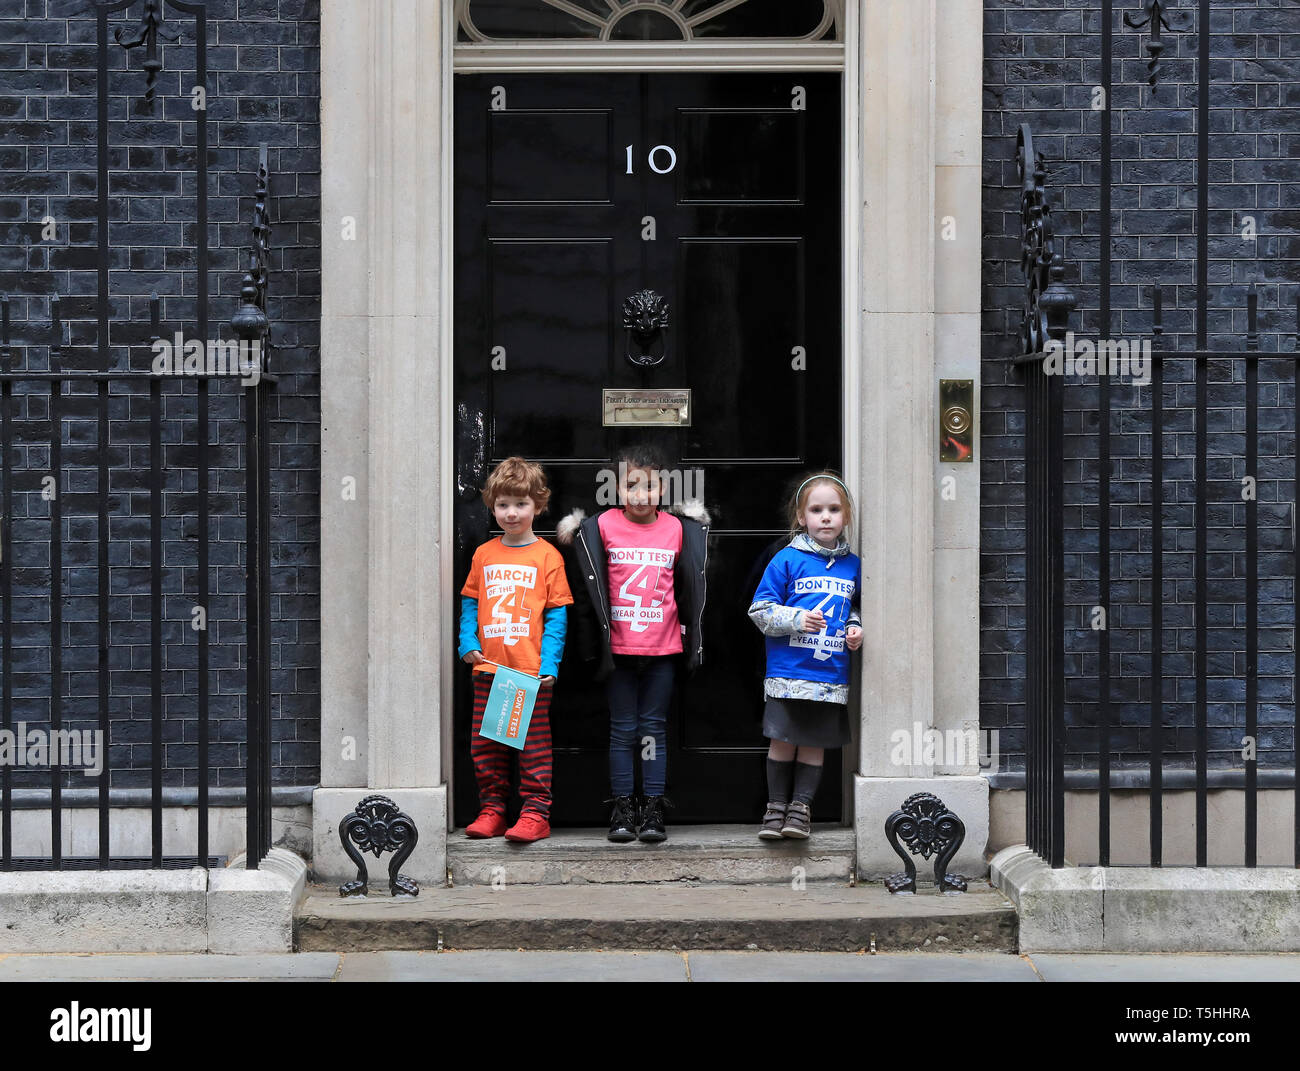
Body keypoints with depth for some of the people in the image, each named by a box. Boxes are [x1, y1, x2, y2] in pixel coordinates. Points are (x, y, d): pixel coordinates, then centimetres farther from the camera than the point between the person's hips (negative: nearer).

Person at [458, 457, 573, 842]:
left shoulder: (547, 556, -1)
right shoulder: (484, 554, 9)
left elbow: (557, 614, -3)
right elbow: (470, 604, 15)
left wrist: (549, 663, -11)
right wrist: (468, 643, 0)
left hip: (531, 670, -4)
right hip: (488, 668, 4)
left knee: (534, 744, 1)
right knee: (485, 744, 8)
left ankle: (535, 813, 6)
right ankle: (491, 809, 17)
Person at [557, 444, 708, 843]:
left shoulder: (677, 529, 3)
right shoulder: (603, 527, -2)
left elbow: (690, 587, 12)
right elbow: (591, 585, 3)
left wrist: (692, 639, 10)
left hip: (663, 648, 1)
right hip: (619, 646, -1)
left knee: (654, 728, 6)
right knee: (623, 730, 5)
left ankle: (653, 810, 11)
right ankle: (622, 810, 11)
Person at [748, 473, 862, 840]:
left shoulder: (852, 565, 9)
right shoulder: (788, 560, -4)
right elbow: (760, 610, -4)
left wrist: (855, 629, 3)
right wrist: (798, 619, -17)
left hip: (831, 674, 3)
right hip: (789, 670, -3)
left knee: (816, 742, 8)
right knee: (783, 740, 2)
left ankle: (802, 805, 19)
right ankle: (777, 805, 16)